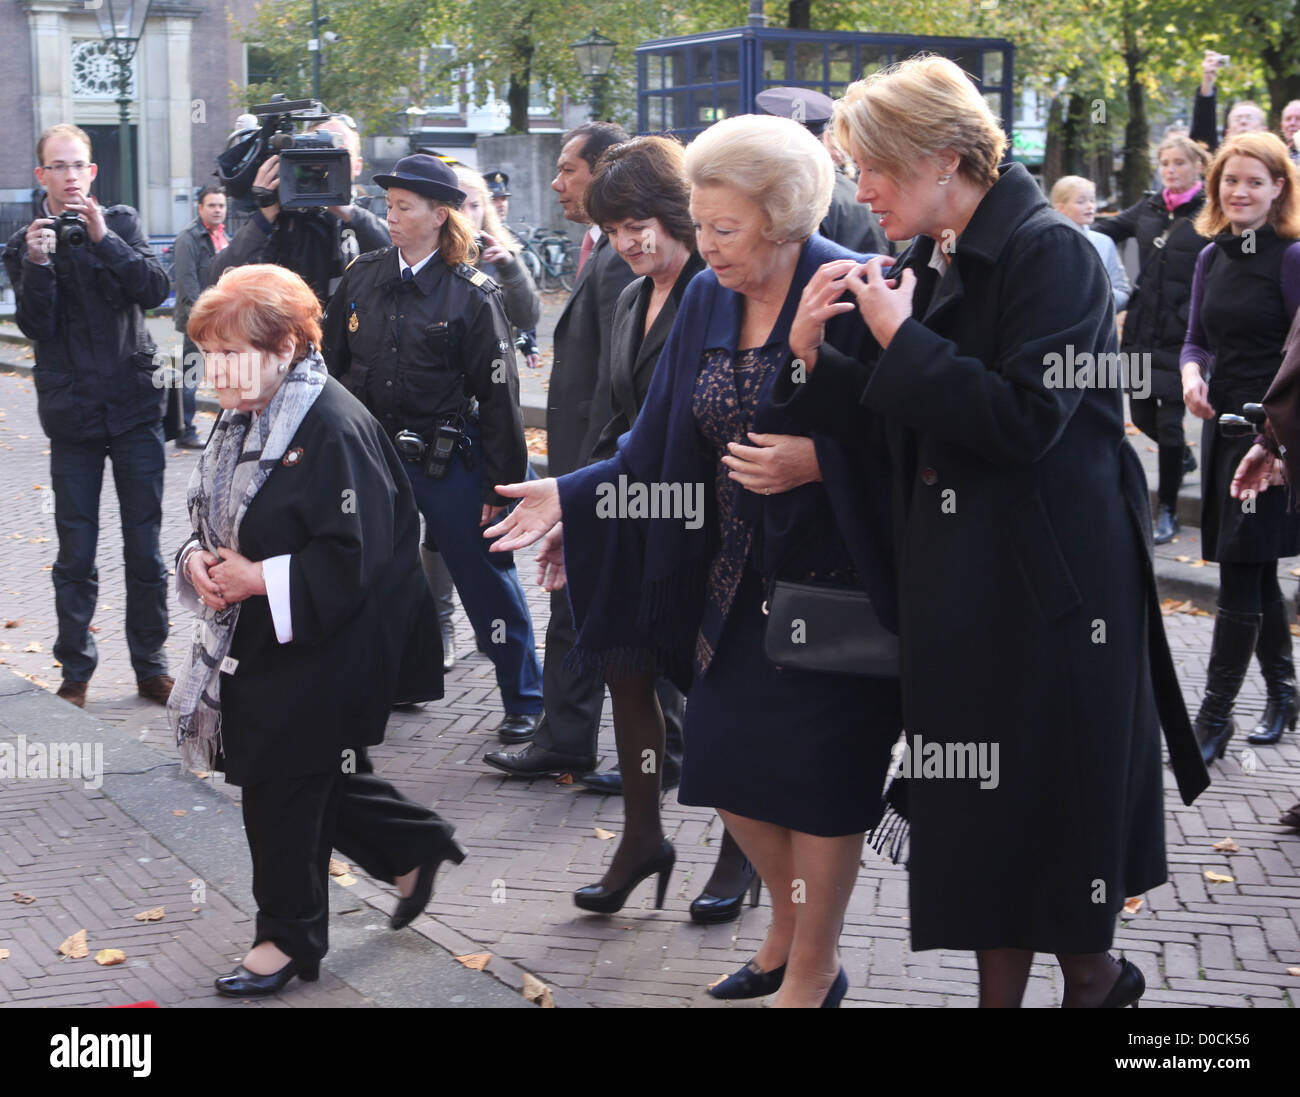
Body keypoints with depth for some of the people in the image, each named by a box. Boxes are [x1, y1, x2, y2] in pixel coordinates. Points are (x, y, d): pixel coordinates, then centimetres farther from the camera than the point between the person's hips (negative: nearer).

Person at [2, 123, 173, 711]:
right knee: (76, 556, 3)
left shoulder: (121, 223, 5)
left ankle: (151, 668, 15)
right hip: (73, 418, 0)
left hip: (135, 406, 1)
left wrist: (103, 237, -18)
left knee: (144, 550, 5)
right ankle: (75, 673, 14)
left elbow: (156, 289, -9)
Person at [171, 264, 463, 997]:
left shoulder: (334, 428, -22)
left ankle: (291, 937, 21)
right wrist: (199, 558, -4)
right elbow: (218, 516, 17)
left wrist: (259, 578, -22)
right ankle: (413, 847, 38)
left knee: (284, 786, 3)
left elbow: (351, 558, -24)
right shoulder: (245, 419, 6)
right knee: (317, 774, 17)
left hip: (319, 652, -9)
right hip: (259, 639, 9)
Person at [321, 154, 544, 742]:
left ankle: (525, 699, 16)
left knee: (485, 577, 2)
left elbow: (499, 396, -7)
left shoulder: (473, 294, -9)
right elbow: (331, 363, 11)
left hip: (447, 462, -4)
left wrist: (502, 483, -9)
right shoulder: (362, 276, 4)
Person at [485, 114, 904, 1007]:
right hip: (739, 577, 7)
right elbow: (664, 447, 7)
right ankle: (792, 924, 36)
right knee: (725, 759, 12)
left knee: (816, 773, 2)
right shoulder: (708, 300, 4)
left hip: (834, 582, -7)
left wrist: (816, 462, -28)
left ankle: (814, 967, 22)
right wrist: (570, 495, -2)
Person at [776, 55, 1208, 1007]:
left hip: (1052, 582, -7)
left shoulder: (1051, 254, -13)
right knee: (973, 802, 11)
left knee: (1056, 797, 6)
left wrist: (902, 340, -18)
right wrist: (811, 353, -7)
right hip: (955, 580, 7)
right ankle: (999, 989, 23)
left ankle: (1093, 978, 28)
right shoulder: (929, 268, 9)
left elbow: (1024, 420, -23)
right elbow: (882, 426, 10)